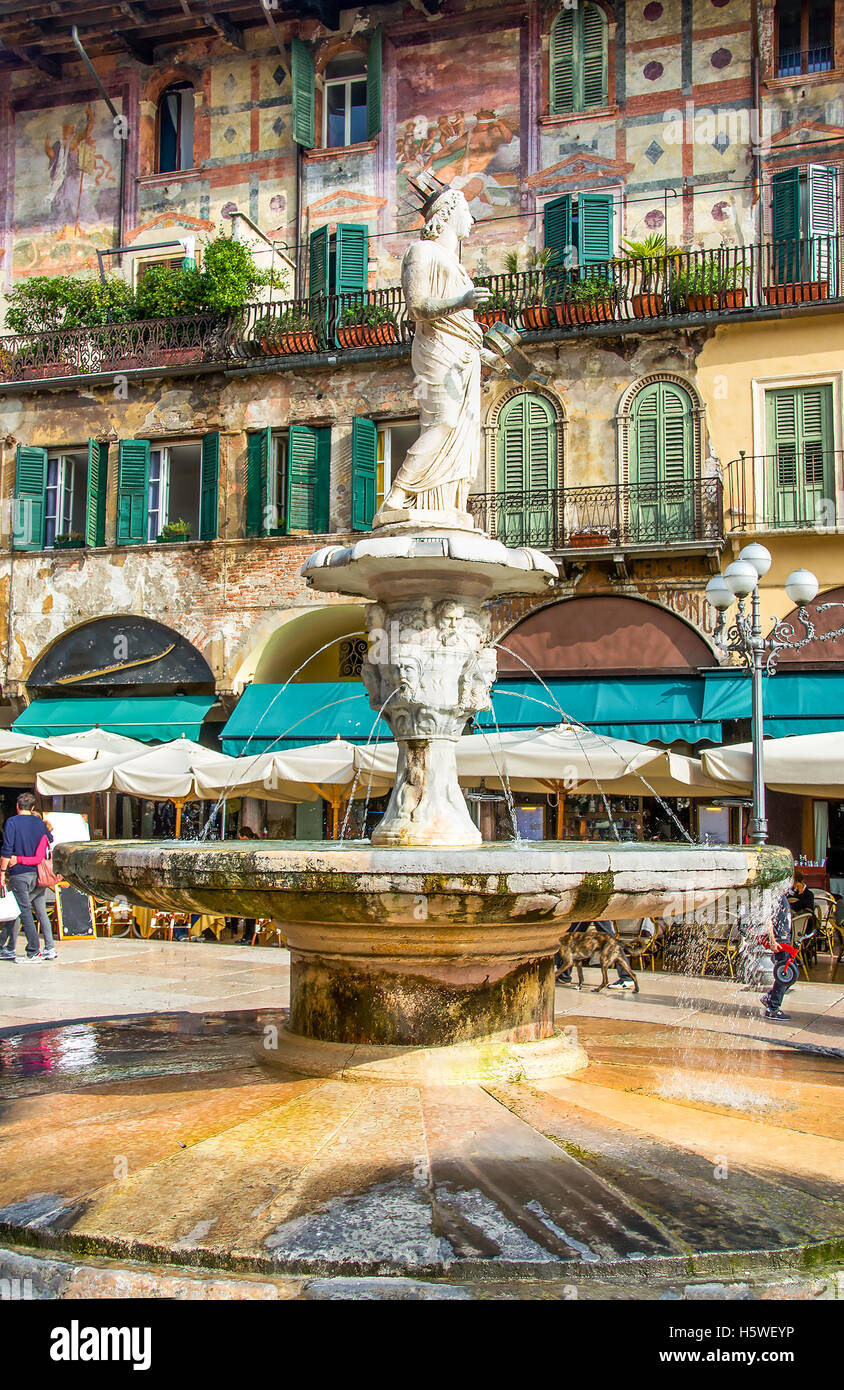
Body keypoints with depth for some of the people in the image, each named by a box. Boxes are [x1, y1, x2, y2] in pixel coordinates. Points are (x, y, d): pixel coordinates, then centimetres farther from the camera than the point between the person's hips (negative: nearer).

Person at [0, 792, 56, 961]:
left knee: (24, 911, -3)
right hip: (39, 873, 5)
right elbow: (51, 841, 22)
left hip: (20, 873, -5)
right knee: (40, 911, 11)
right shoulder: (40, 823, 9)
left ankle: (34, 952, -6)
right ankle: (49, 948, 8)